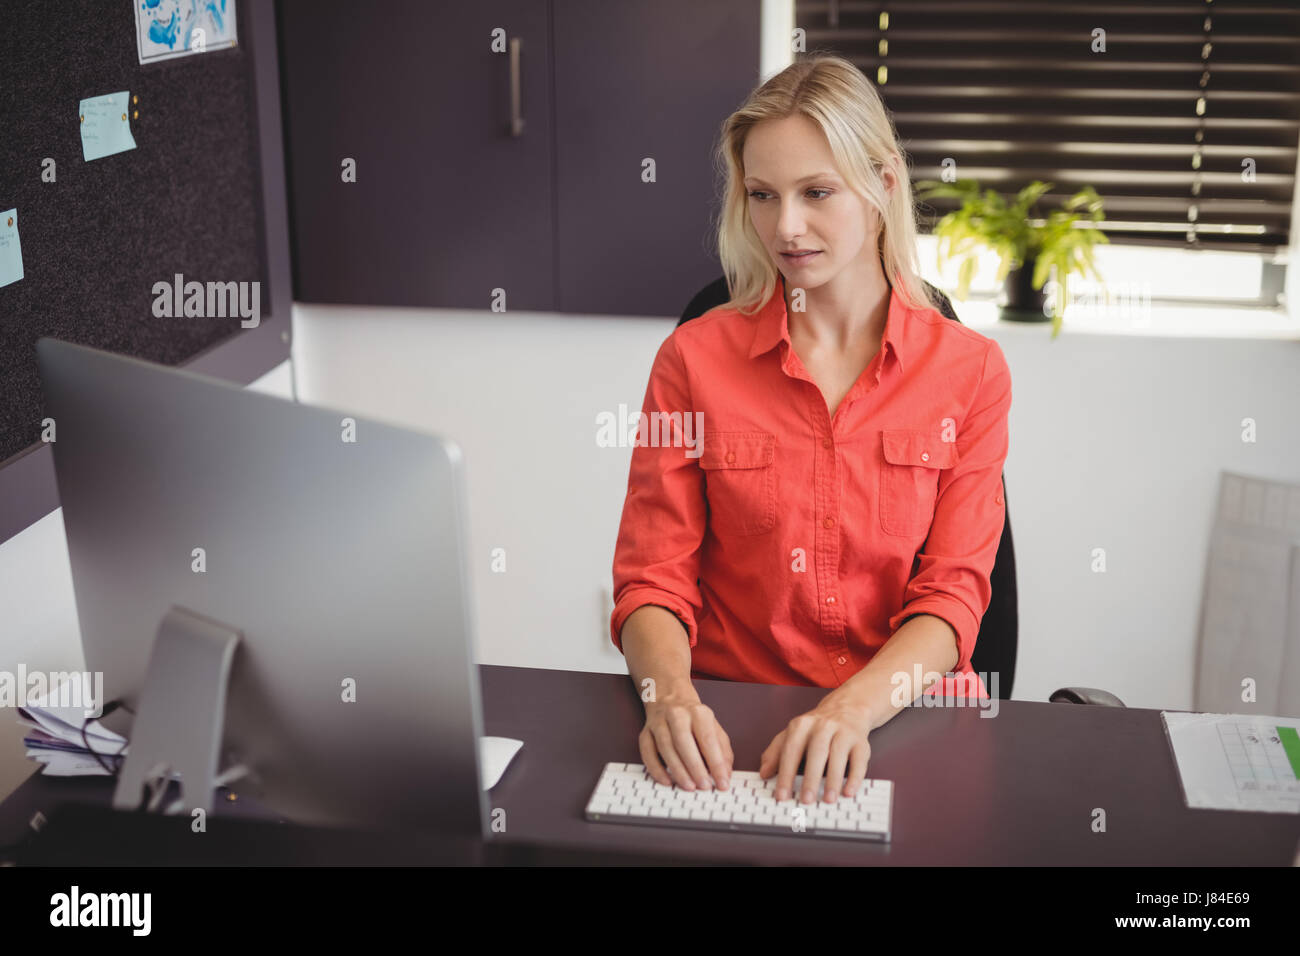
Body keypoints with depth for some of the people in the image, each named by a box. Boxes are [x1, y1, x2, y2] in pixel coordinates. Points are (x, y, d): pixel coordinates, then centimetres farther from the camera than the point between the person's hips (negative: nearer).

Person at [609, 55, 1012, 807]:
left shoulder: (970, 371, 2)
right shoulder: (694, 358, 2)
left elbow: (953, 592, -3)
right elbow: (653, 578, 0)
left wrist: (854, 707, -22)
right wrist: (671, 694, -21)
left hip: (905, 720, 0)